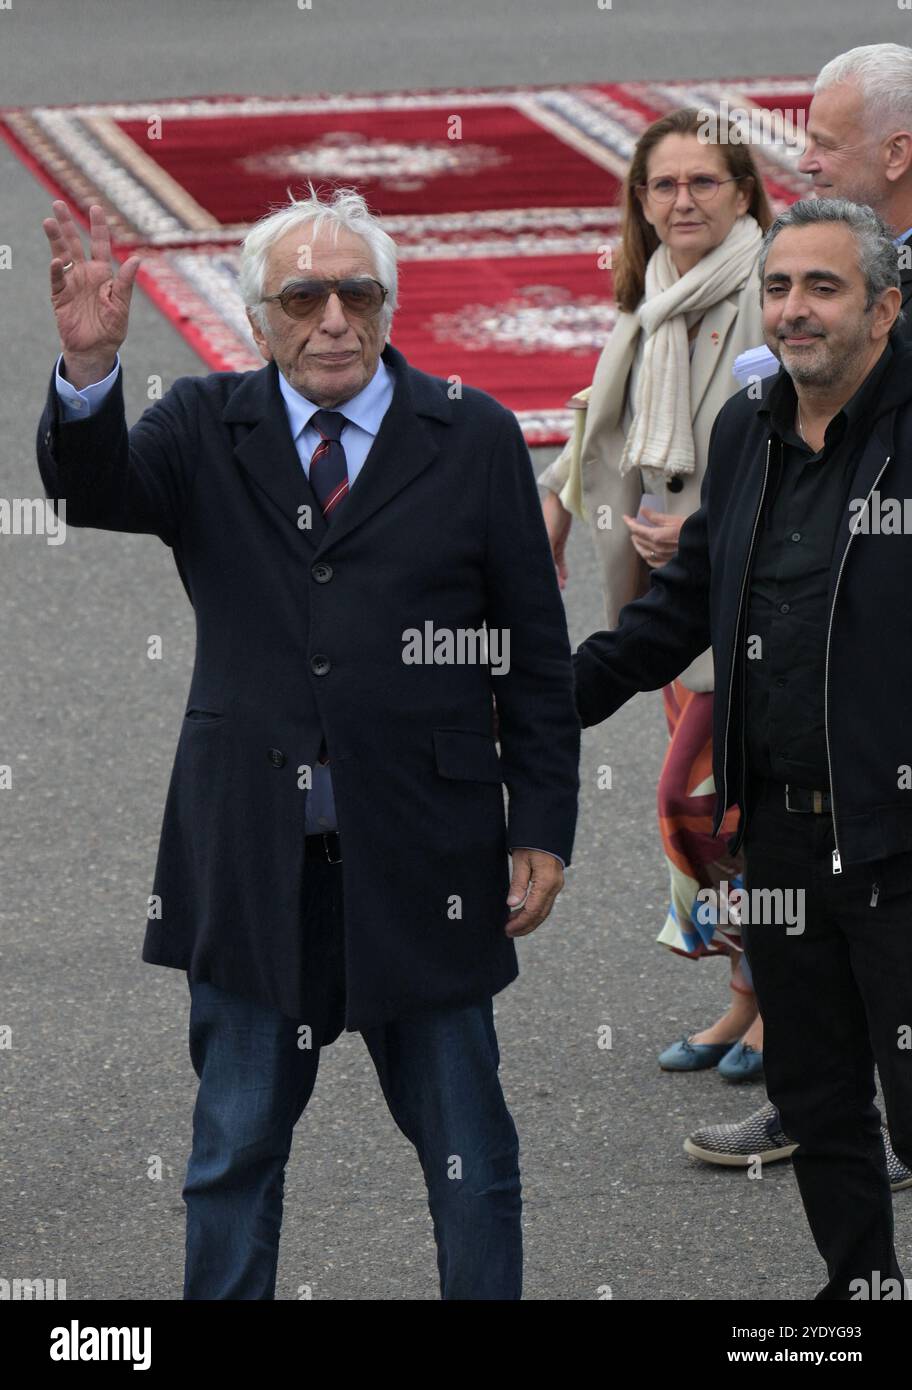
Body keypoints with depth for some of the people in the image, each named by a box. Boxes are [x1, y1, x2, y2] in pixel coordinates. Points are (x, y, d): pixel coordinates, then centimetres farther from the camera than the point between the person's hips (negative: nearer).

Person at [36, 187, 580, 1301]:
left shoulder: (473, 439, 1)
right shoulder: (207, 430, 4)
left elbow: (534, 652, 3)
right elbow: (97, 491, -16)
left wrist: (542, 830, -1)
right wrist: (88, 370, -35)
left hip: (421, 861, -1)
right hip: (250, 862, 1)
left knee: (467, 1154, 8)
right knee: (234, 1150, 12)